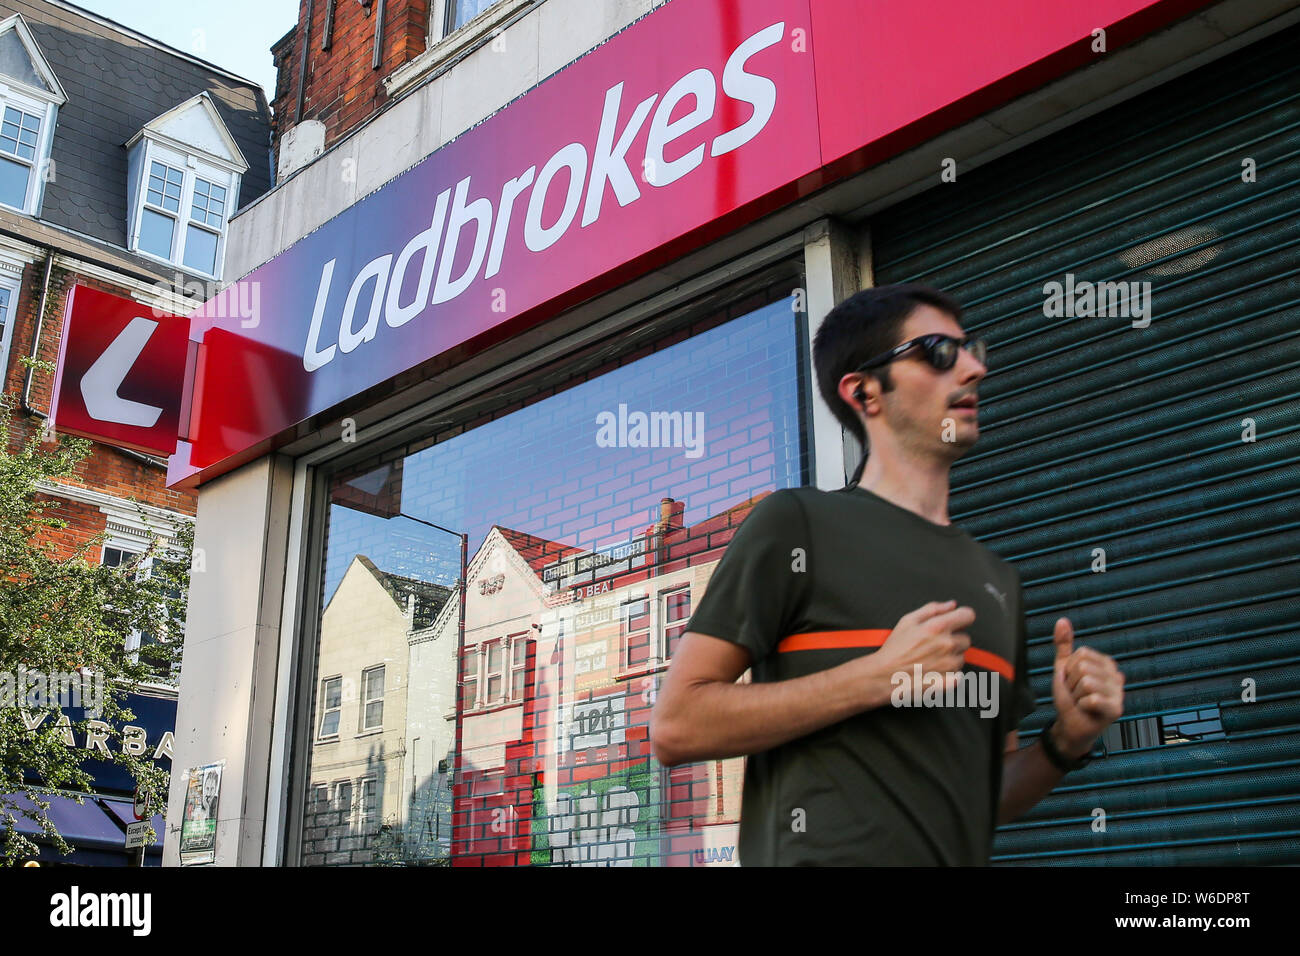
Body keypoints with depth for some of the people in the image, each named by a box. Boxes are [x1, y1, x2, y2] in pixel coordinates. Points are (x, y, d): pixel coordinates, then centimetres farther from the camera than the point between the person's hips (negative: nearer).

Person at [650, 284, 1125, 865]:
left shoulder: (997, 579, 15)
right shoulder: (797, 522, -3)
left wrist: (1067, 741, 0)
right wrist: (881, 677, -15)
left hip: (960, 856, 6)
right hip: (824, 852, -5)